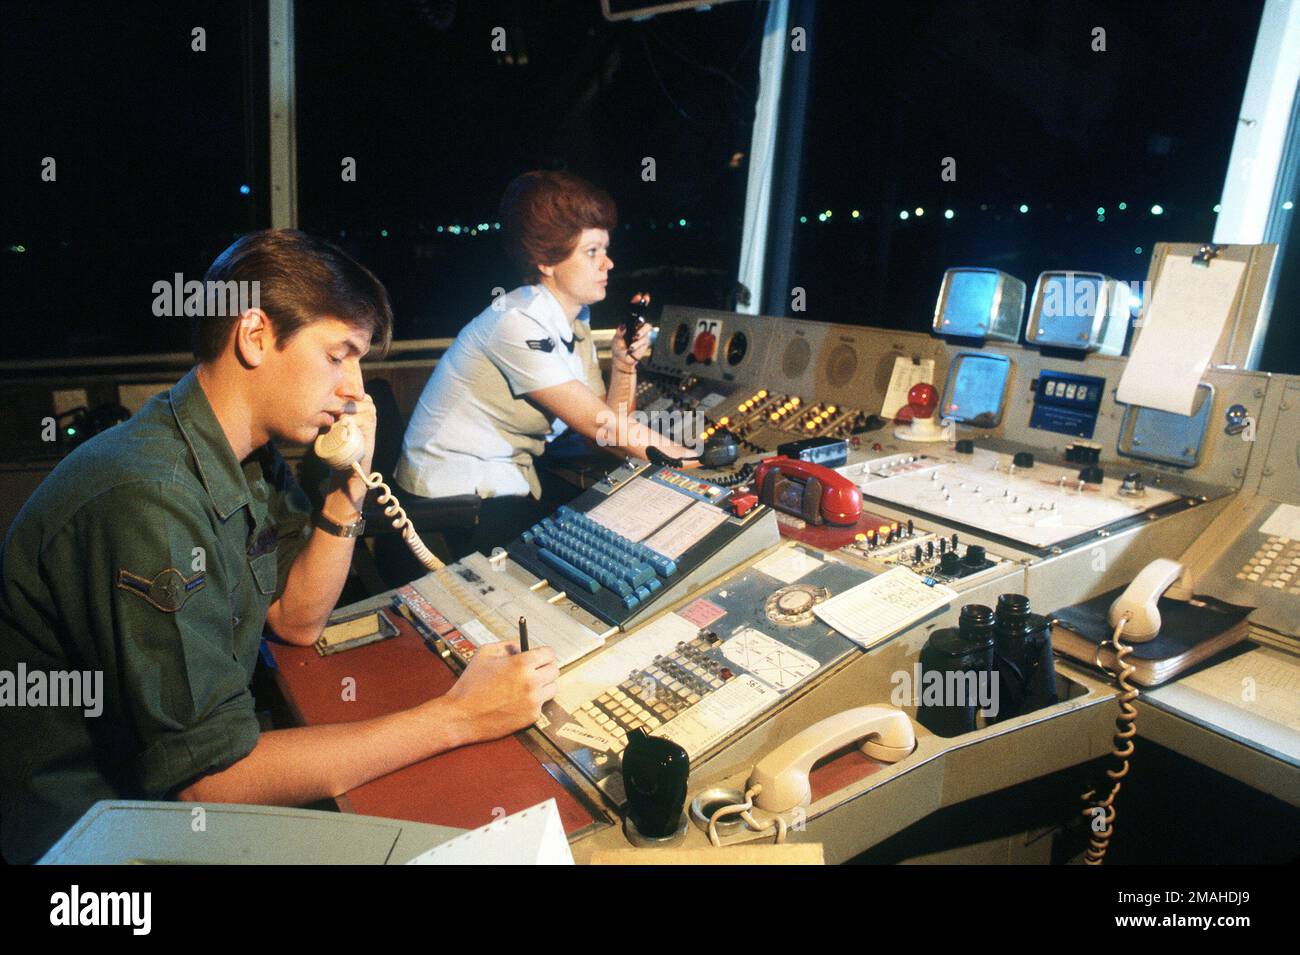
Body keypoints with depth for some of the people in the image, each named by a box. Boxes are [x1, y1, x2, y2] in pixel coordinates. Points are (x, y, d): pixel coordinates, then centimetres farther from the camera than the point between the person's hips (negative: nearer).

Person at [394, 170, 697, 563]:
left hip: (511, 482, 9)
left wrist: (625, 365, -11)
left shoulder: (575, 324, 5)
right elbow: (604, 427, -23)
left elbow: (610, 425, 5)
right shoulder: (518, 324, -22)